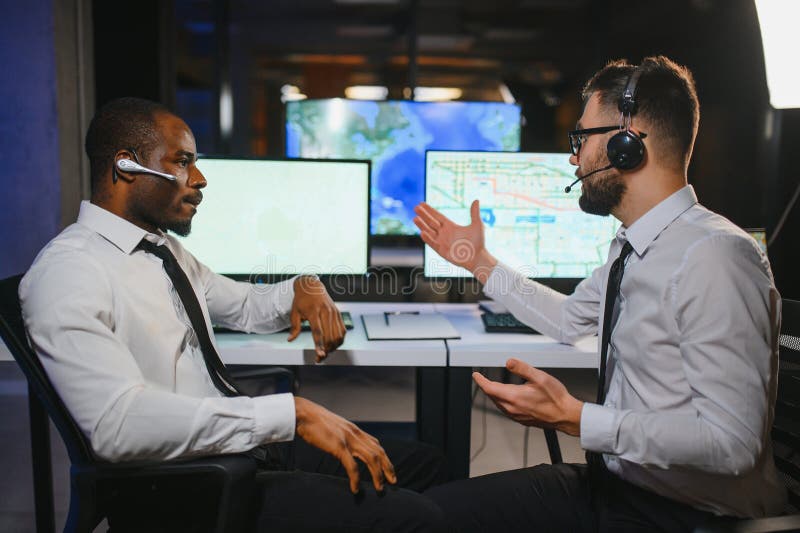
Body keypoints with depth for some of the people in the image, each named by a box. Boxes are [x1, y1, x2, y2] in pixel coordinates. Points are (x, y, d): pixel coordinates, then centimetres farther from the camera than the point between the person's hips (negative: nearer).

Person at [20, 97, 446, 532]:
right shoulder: (68, 271, -15)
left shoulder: (166, 249, 12)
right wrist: (293, 413, -32)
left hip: (246, 446, 9)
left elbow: (246, 306, 26)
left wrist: (303, 287, 2)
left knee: (424, 463, 5)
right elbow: (118, 422, -28)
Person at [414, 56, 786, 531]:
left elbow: (732, 441, -26)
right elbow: (568, 320, 20)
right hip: (613, 483, 8)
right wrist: (478, 260, 19)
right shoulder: (630, 249, 4)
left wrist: (575, 419, -27)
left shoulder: (714, 257, -24)